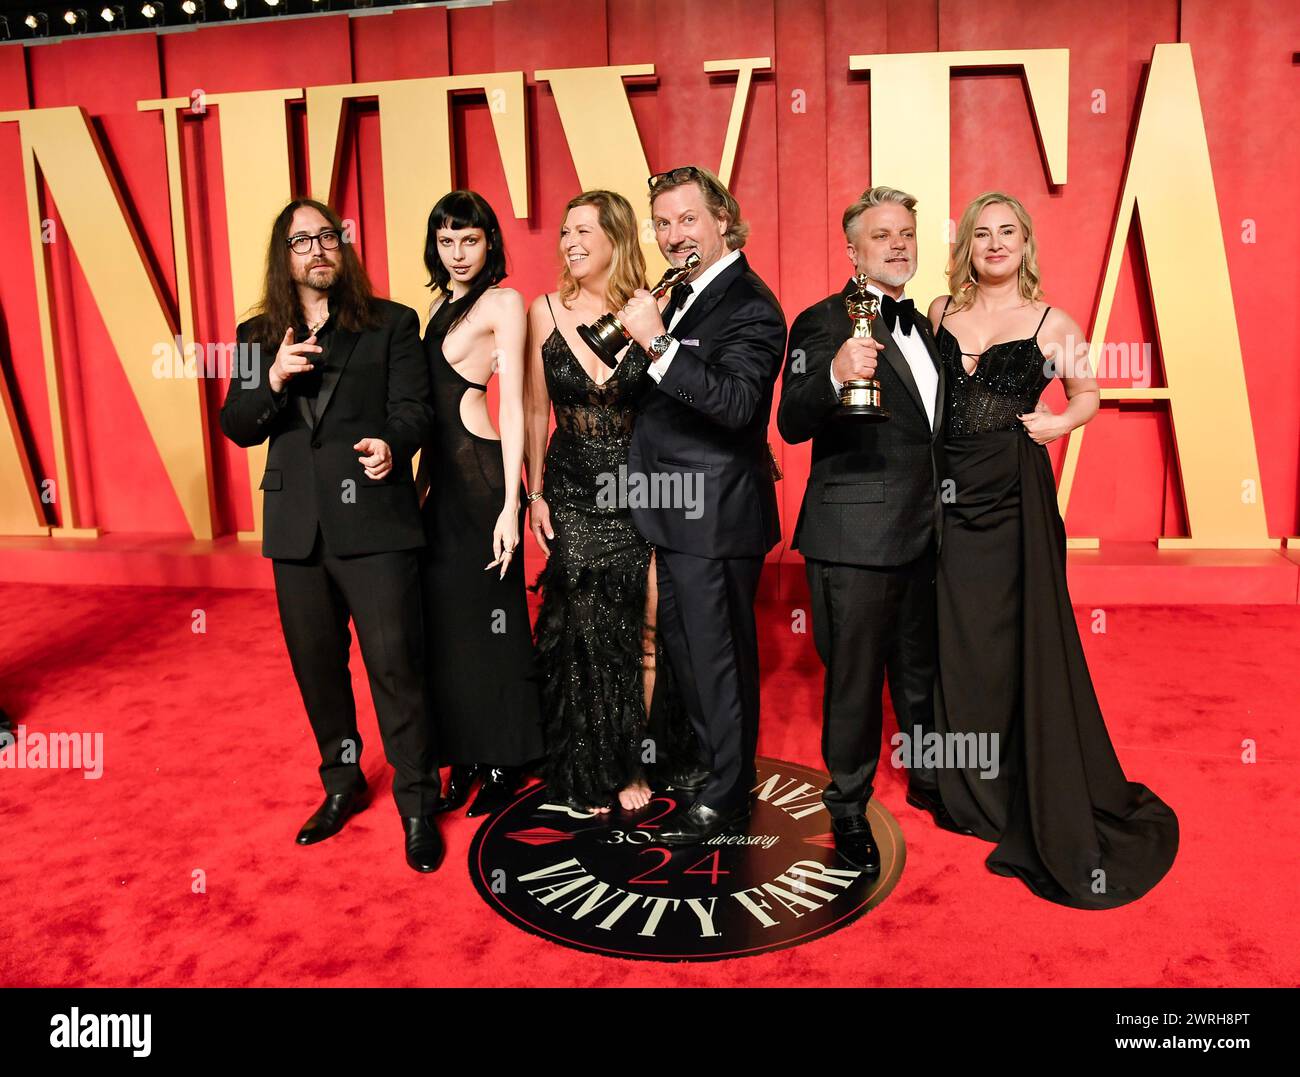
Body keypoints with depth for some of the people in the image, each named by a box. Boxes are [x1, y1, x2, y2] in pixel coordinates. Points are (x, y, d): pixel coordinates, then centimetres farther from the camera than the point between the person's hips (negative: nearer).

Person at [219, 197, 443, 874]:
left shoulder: (391, 323, 4)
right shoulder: (259, 335, 12)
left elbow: (413, 406, -3)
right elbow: (236, 428, 7)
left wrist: (392, 444, -25)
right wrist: (275, 377, -12)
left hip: (374, 522, -4)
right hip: (297, 529, 4)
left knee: (396, 665, -4)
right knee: (316, 666, 15)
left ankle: (417, 806, 10)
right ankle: (342, 784, 33)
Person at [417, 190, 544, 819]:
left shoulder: (503, 302, -5)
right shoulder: (440, 305, 16)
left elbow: (514, 406, -13)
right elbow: (431, 404, 17)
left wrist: (510, 504, -18)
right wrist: (421, 480, 13)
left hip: (481, 475, -7)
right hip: (441, 477, 7)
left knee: (489, 614, 2)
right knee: (445, 616, 10)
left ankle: (503, 764, 18)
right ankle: (464, 760, 24)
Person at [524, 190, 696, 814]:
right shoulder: (546, 312, 1)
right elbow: (536, 410, 5)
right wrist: (535, 493, 2)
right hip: (572, 494, 1)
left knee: (640, 630, 5)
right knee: (581, 629, 6)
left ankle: (633, 761, 27)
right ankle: (589, 771, 25)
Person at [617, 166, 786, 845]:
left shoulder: (748, 305, -16)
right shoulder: (687, 294, 12)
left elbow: (737, 402, -32)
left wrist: (657, 342, -33)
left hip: (715, 515, -9)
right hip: (680, 510, 9)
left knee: (717, 655, 4)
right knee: (684, 645, 21)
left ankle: (724, 798, 22)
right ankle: (711, 760, 41)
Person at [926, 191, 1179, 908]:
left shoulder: (1052, 324, 1)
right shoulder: (941, 312, 7)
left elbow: (1087, 393, 14)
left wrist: (1062, 421, -6)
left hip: (1016, 495, -2)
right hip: (949, 490, 3)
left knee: (1023, 639, 1)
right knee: (955, 639, 8)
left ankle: (1046, 809, 17)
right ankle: (972, 791, 25)